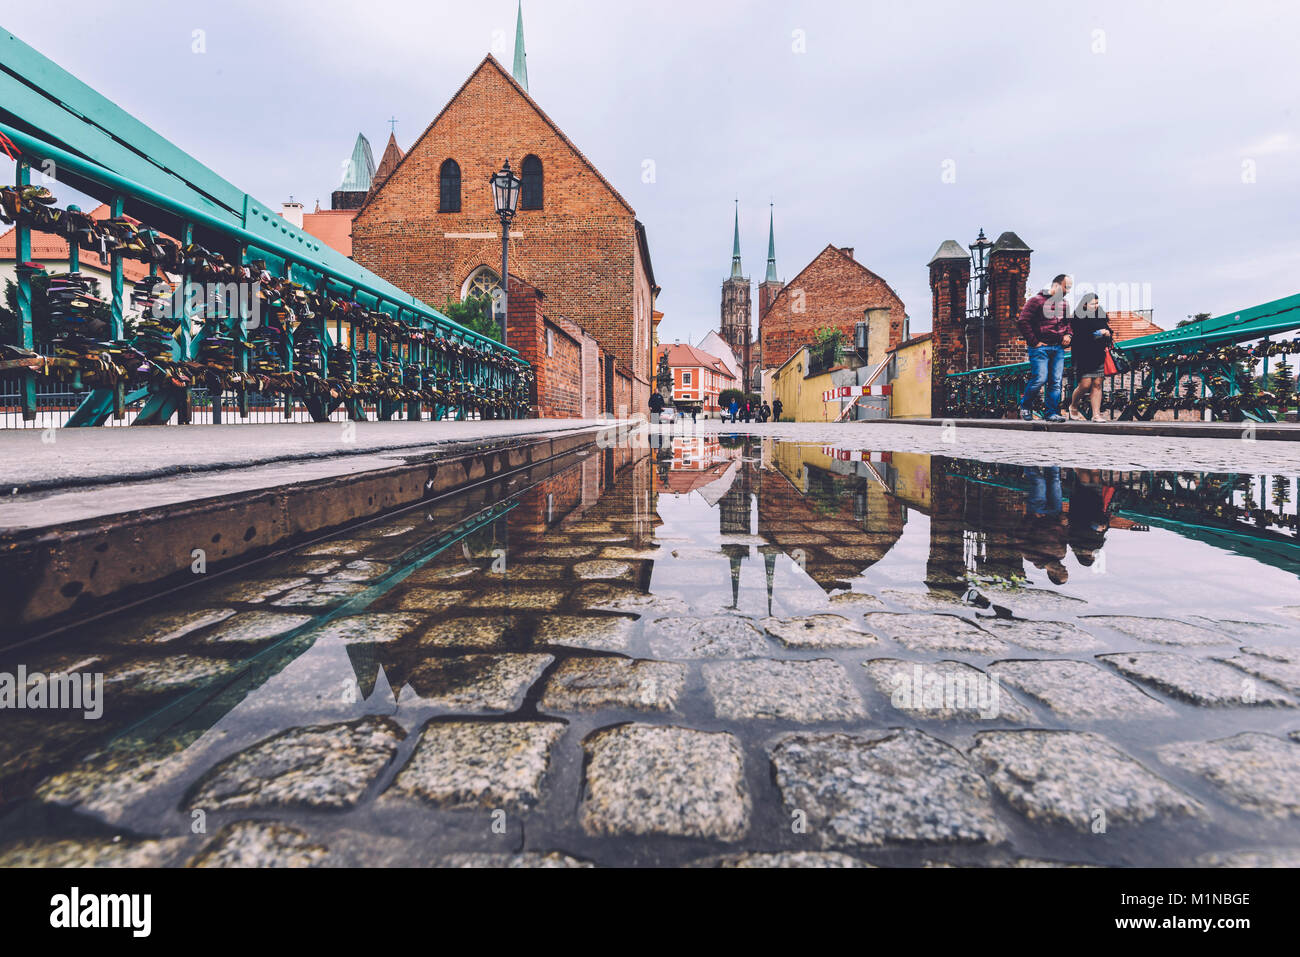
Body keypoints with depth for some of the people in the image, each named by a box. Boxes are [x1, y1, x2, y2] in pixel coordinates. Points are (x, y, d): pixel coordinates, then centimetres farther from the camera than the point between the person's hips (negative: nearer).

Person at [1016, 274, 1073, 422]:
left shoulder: (1065, 304, 18)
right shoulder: (1037, 300, -3)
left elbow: (1068, 322, 32)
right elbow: (1022, 322, -9)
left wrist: (1067, 335, 10)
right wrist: (1034, 342, -11)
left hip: (1058, 348, 6)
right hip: (1040, 348, -6)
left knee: (1056, 382, -1)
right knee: (1040, 379, -13)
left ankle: (1051, 413, 3)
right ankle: (1024, 405, 9)